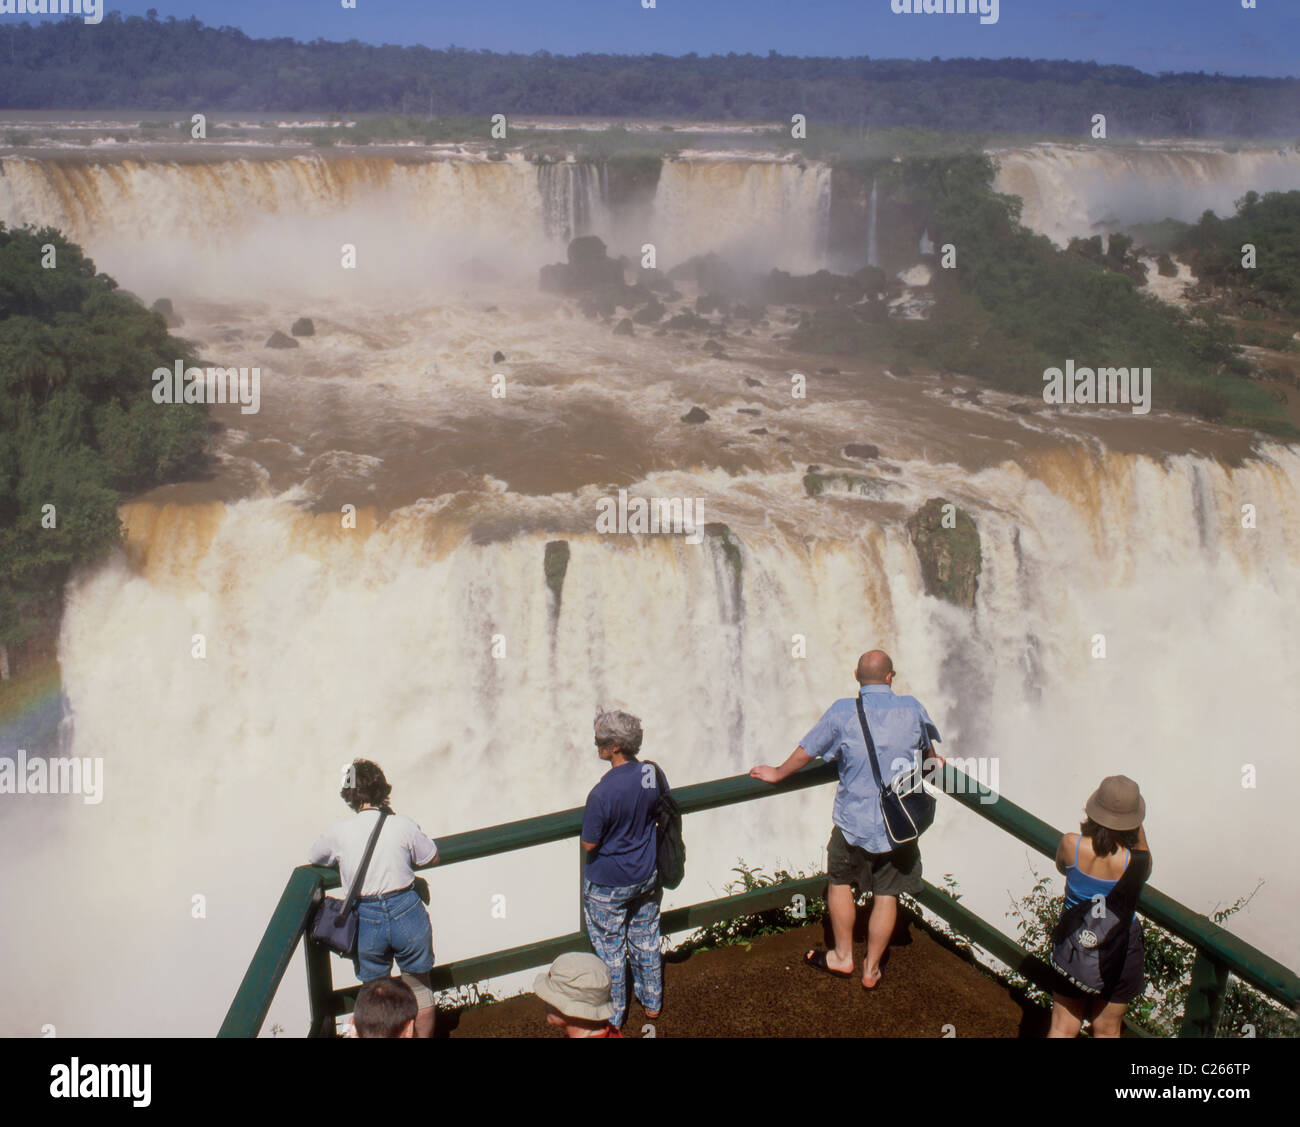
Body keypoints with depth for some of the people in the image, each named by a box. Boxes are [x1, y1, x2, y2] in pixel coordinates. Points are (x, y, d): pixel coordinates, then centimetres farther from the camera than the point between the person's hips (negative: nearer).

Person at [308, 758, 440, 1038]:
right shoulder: (402, 824, -10)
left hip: (366, 919, 0)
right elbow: (432, 857, 6)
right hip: (406, 911, 0)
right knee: (419, 986, 19)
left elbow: (314, 860, 12)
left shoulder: (338, 832, -8)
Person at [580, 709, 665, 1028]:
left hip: (608, 884, -5)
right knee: (646, 938, 24)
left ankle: (613, 1017, 30)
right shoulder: (653, 774, -12)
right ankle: (652, 1002, 40)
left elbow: (589, 844, -20)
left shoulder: (603, 793, -30)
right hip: (647, 875, 6)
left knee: (609, 949, 14)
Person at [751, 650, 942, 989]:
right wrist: (932, 762, 40)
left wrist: (777, 773, 15)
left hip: (854, 821, -2)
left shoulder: (842, 712, -11)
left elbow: (805, 751, -2)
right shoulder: (912, 709, -4)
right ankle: (871, 969, 23)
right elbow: (928, 748, 17)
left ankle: (842, 957, 30)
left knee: (840, 882, 20)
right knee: (886, 894, 12)